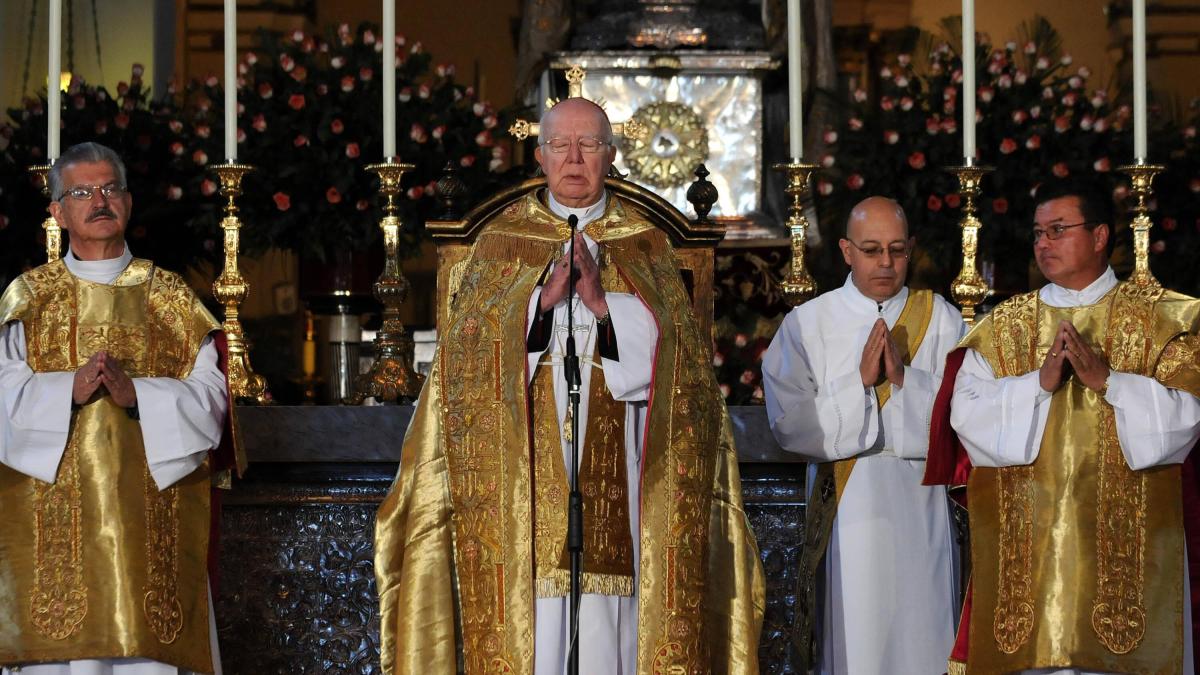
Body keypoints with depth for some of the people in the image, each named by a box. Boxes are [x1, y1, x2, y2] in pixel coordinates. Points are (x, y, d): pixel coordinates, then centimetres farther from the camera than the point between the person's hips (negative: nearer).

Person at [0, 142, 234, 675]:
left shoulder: (171, 299, 13)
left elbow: (209, 394, 3)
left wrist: (136, 392, -14)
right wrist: (69, 389, -17)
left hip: (150, 518, 1)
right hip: (53, 515, -1)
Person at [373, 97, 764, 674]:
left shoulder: (642, 244, 10)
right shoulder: (502, 239, 10)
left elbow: (661, 348, -1)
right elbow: (473, 347, 0)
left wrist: (603, 302, -16)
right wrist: (544, 298, -14)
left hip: (611, 467, 0)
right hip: (526, 468, 0)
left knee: (609, 624, -4)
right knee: (532, 621, -6)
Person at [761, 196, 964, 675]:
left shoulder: (940, 320, 5)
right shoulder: (807, 325, 2)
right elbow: (789, 424, -7)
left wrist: (904, 378, -16)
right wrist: (859, 380, -14)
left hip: (918, 509, 1)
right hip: (845, 513, -1)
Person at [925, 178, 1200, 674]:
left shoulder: (1159, 318, 5)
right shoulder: (1003, 326, 12)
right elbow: (967, 415, -1)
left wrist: (1105, 378, -18)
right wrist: (1039, 383, -15)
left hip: (1127, 545, -2)